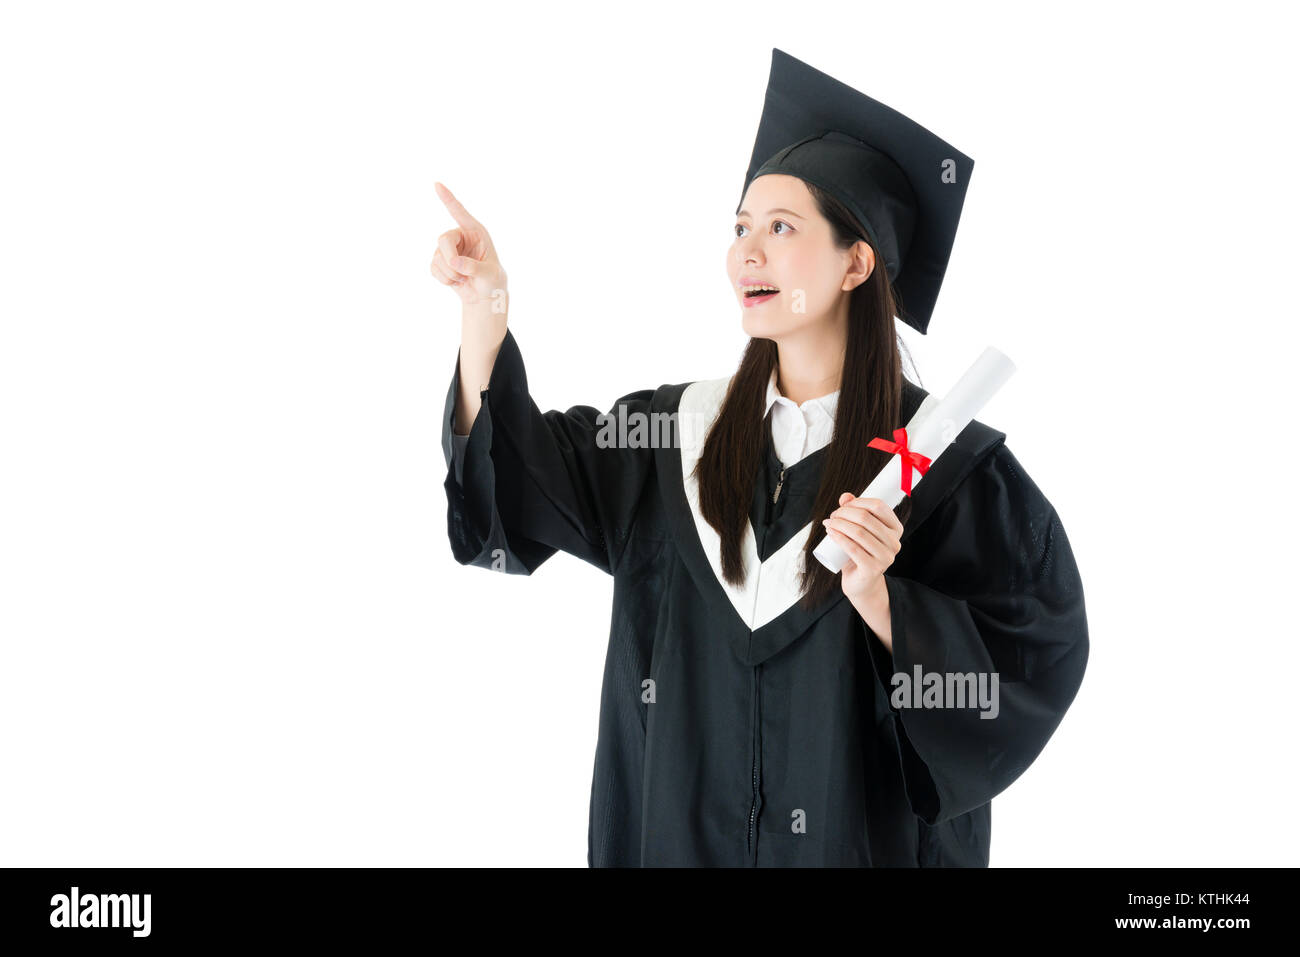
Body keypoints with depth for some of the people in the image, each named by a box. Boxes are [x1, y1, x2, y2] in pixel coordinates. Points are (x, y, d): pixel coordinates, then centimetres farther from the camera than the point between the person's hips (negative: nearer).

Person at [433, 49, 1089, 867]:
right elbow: (517, 481, -8)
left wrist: (875, 595, -27)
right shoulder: (680, 429, 0)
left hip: (862, 832, -3)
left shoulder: (944, 460, -13)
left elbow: (1027, 671, -13)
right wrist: (484, 311, -18)